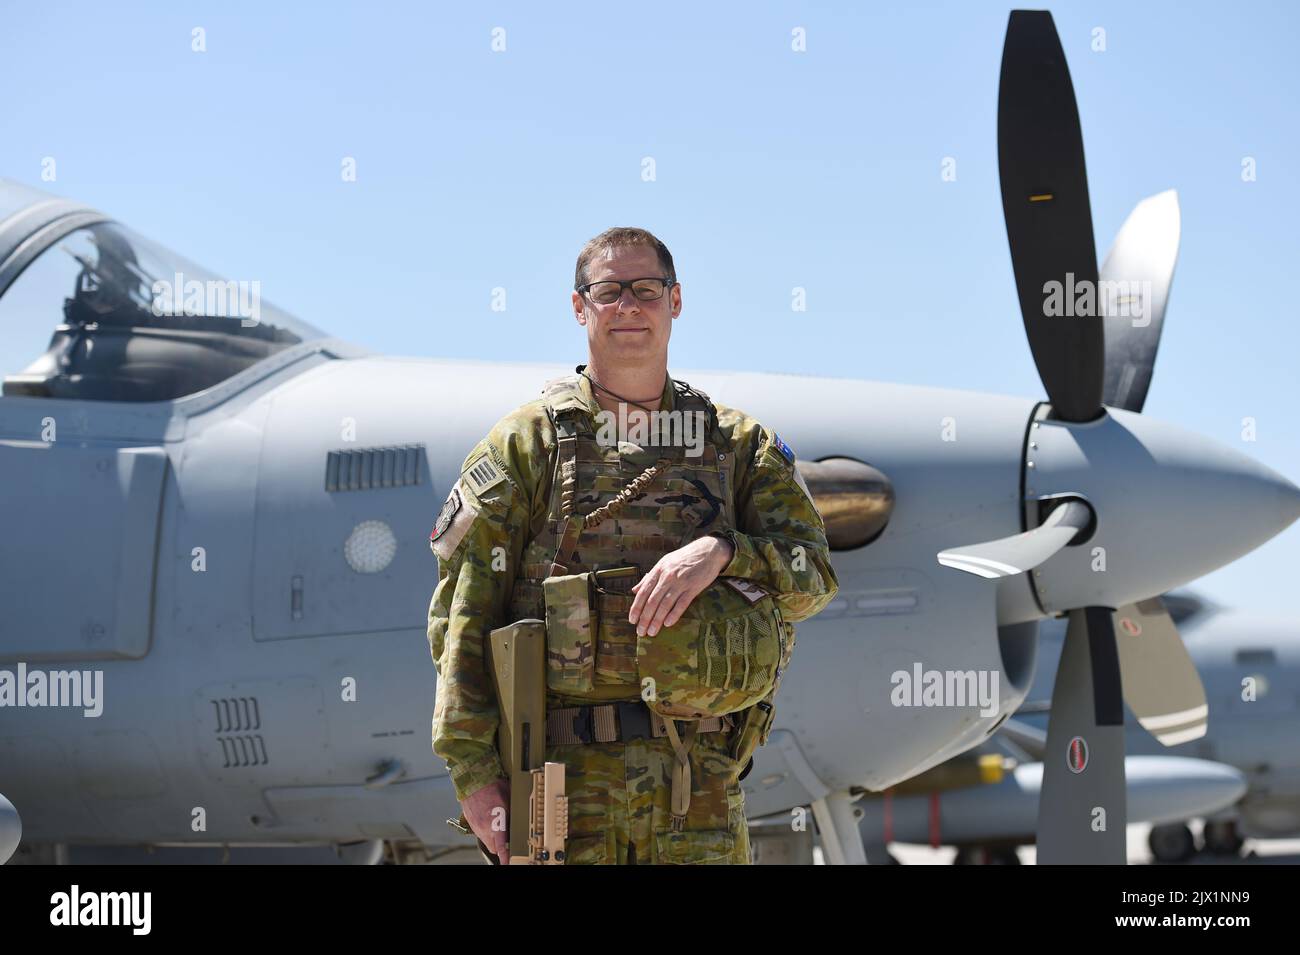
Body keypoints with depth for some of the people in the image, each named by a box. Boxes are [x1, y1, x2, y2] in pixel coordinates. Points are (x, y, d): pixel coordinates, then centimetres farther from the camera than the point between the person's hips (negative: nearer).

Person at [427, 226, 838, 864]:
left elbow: (814, 573, 4)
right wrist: (473, 772, -9)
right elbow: (462, 618, 1)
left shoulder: (737, 443, 14)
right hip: (568, 781, -2)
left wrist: (719, 551, -17)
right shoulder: (527, 442, 6)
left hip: (702, 785, 2)